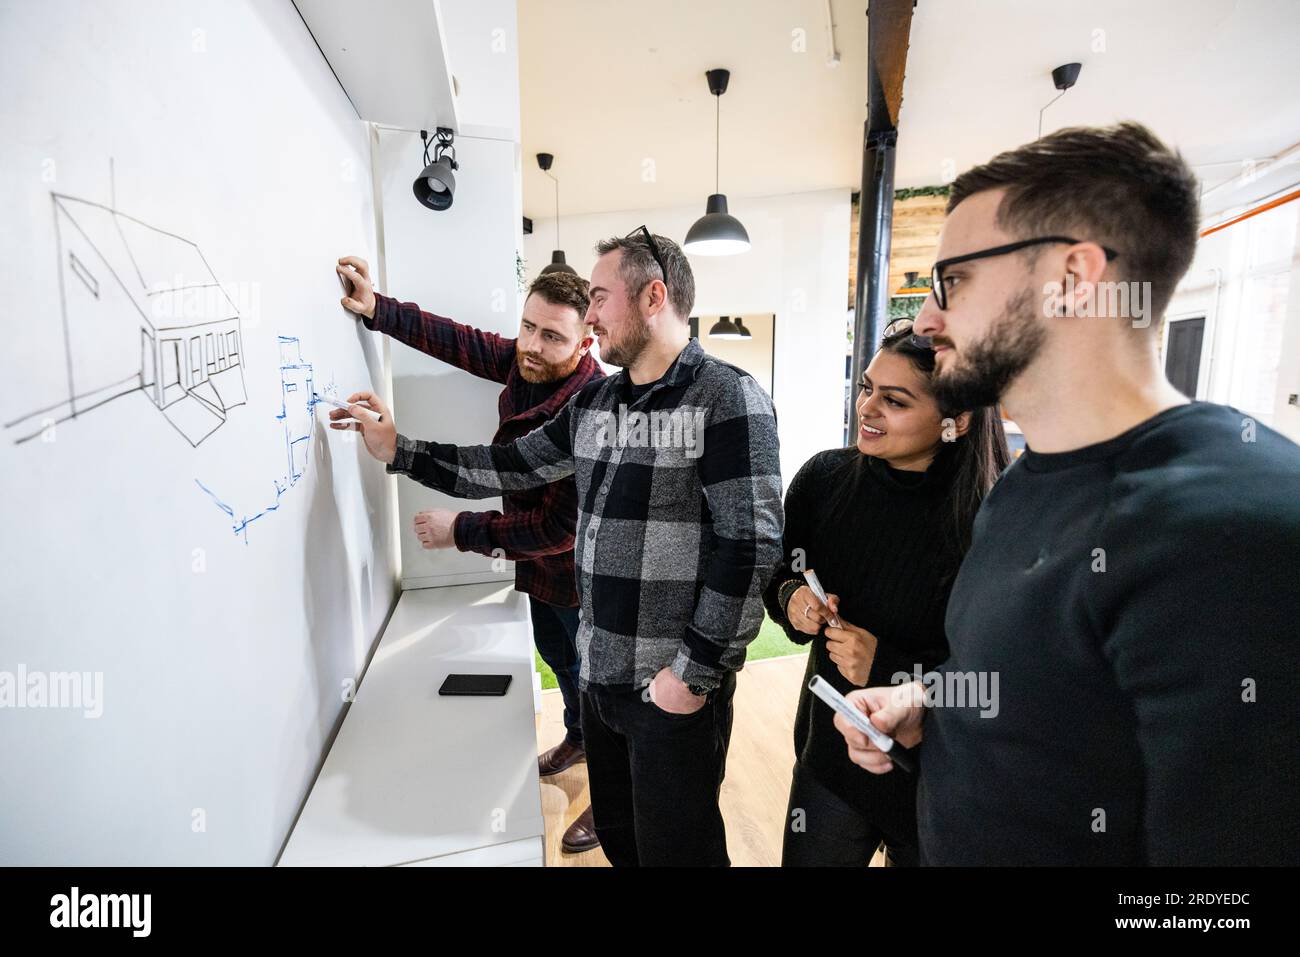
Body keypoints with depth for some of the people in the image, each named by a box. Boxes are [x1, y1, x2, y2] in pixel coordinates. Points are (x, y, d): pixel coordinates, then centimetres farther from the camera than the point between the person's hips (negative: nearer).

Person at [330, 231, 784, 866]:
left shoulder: (729, 400, -15)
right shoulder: (593, 403, 8)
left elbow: (750, 547, -19)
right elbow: (511, 466, 14)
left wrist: (695, 674, -17)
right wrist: (399, 451, 11)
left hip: (674, 685, -7)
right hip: (599, 672, 7)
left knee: (674, 848, 13)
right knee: (616, 838, 25)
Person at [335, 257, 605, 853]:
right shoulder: (524, 362, -12)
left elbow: (559, 527, -33)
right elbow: (462, 342, 4)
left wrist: (461, 530, -27)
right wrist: (379, 310, -3)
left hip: (584, 578, -8)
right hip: (540, 565, 8)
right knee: (557, 657, 28)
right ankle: (579, 738, 57)